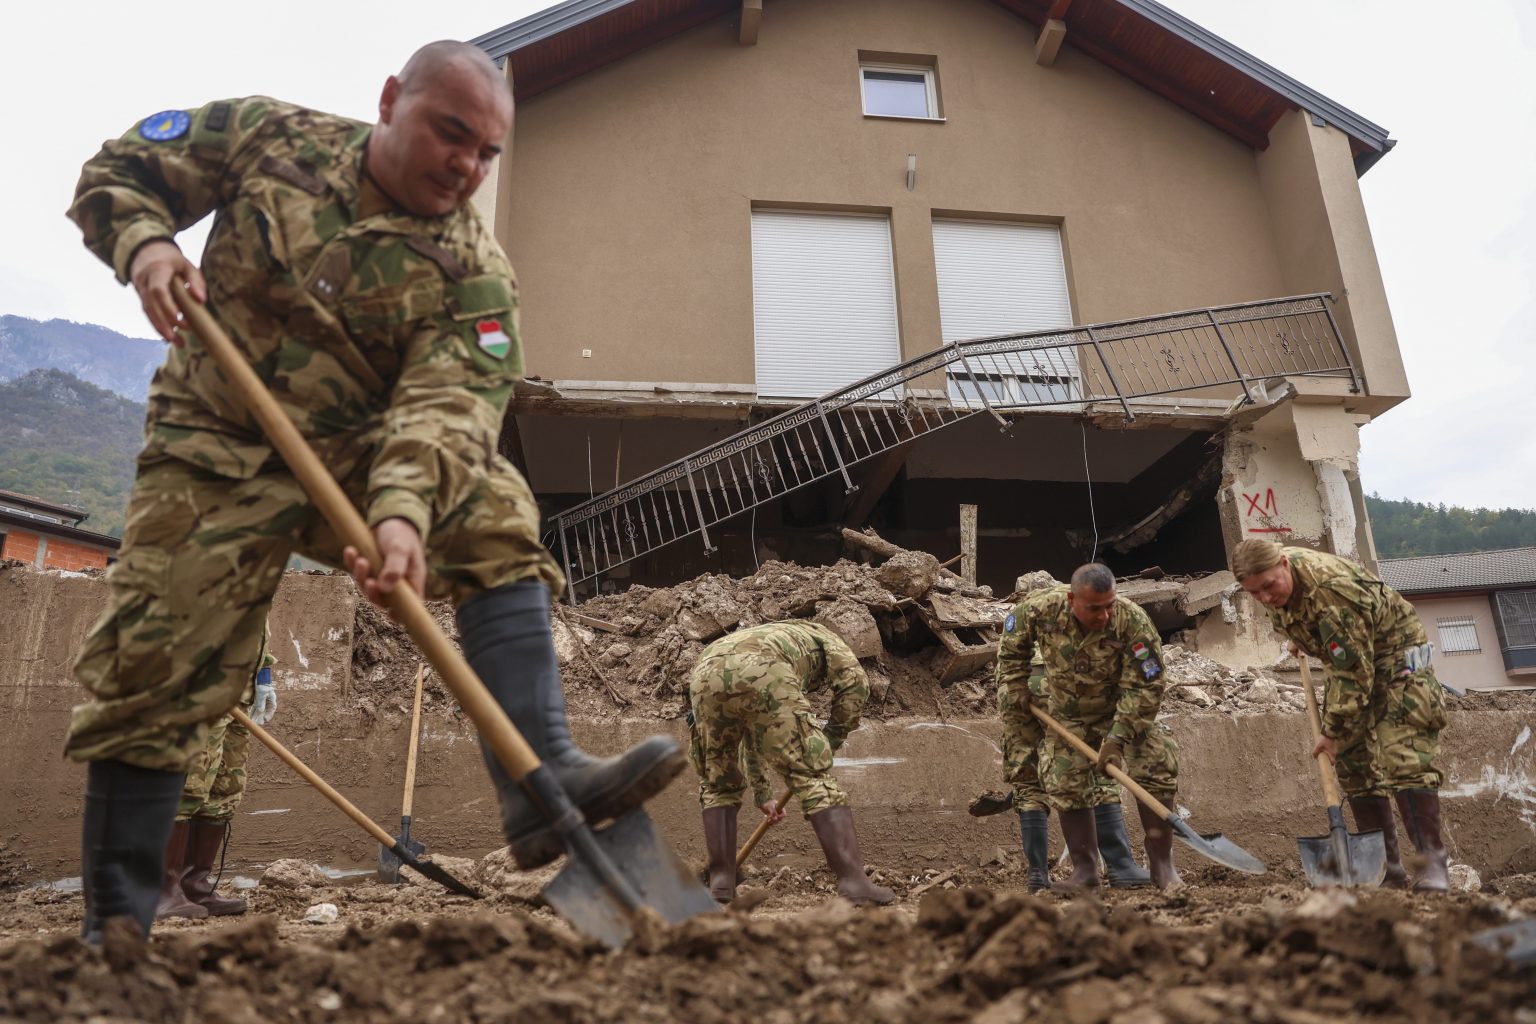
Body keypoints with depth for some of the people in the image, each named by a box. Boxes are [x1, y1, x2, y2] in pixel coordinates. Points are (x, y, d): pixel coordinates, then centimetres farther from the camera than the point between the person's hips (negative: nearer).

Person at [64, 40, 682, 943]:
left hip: (360, 460, 0)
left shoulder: (476, 272, -9)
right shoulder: (267, 134, -1)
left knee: (498, 515, -24)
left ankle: (541, 779, -31)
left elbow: (447, 402, -23)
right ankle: (115, 927, 13)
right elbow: (116, 172, 9)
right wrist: (143, 243, -15)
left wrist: (402, 510, -42)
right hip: (216, 456, 0)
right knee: (153, 672, -4)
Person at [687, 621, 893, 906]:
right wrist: (830, 741, 24)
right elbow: (854, 681, 15)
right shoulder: (818, 634, 37)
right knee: (814, 775, 4)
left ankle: (721, 882, 19)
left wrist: (762, 794, 61)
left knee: (718, 785, 24)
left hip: (706, 675, 5)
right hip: (761, 672, -5)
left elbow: (752, 737, 53)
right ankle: (853, 880, -1)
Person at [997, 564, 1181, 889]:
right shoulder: (1041, 608, -25)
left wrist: (1117, 738, -29)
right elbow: (1012, 646, -3)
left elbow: (1145, 687, -25)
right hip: (1064, 712, 2)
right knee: (1067, 785, -3)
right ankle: (1084, 871, 12)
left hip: (1121, 708, -1)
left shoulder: (1133, 621, -32)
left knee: (1157, 765, -17)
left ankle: (1161, 865, -4)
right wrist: (1016, 691, -5)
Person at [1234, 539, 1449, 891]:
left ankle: (1434, 863, -13)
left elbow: (1354, 674, -32)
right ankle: (1389, 870, 5)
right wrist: (1301, 639, 25)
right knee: (1355, 766, 1)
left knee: (1403, 759, -19)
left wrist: (1335, 732, -25)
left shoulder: (1332, 591, -37)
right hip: (1348, 659, 8)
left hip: (1394, 652, -7)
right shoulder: (1275, 580, -13)